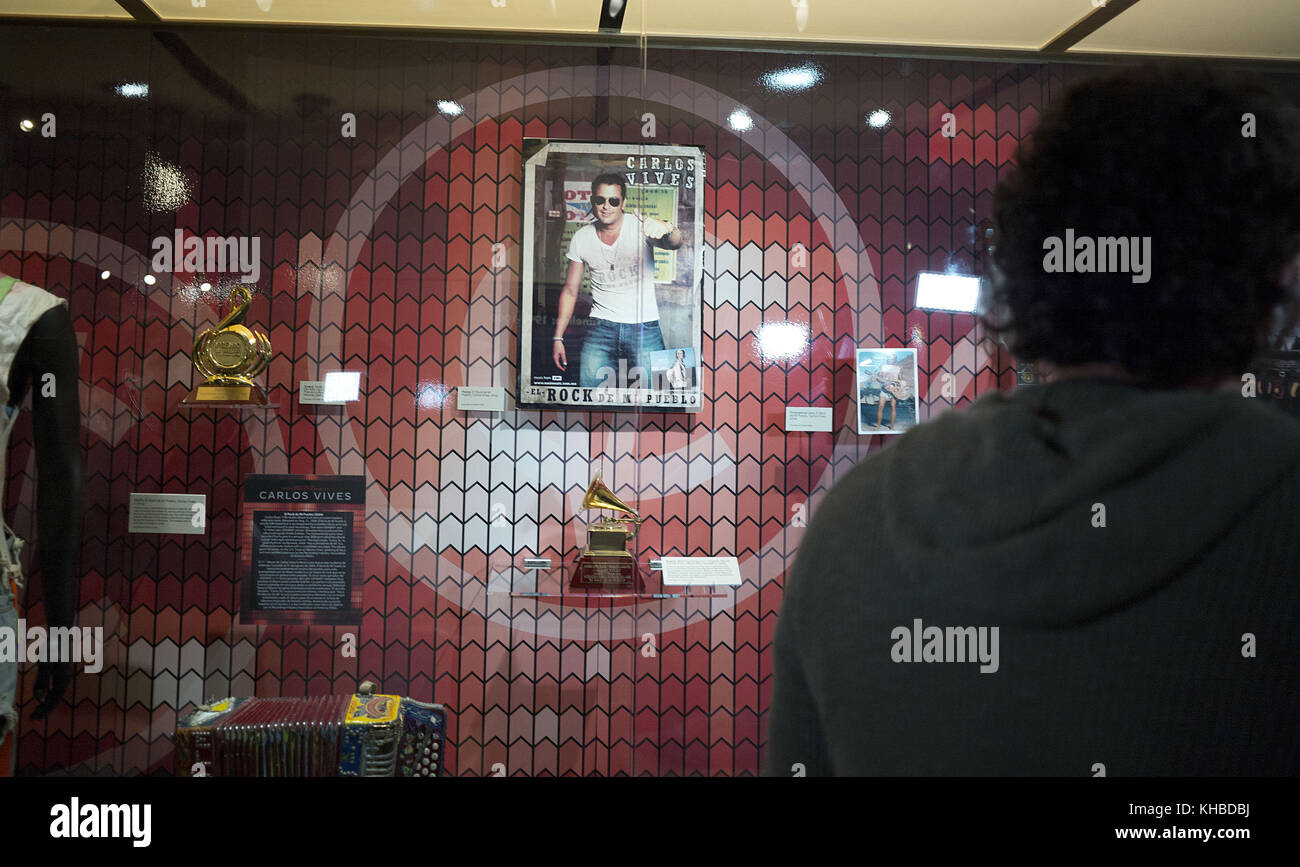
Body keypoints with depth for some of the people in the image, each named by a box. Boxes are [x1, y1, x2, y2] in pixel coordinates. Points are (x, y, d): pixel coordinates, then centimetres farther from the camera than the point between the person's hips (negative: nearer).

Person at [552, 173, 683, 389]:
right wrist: (558, 338, 9)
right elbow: (570, 290, 12)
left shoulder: (641, 227, -6)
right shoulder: (581, 238, 4)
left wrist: (667, 230, -50)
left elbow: (675, 243, -26)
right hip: (601, 328, 2)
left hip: (645, 328, -2)